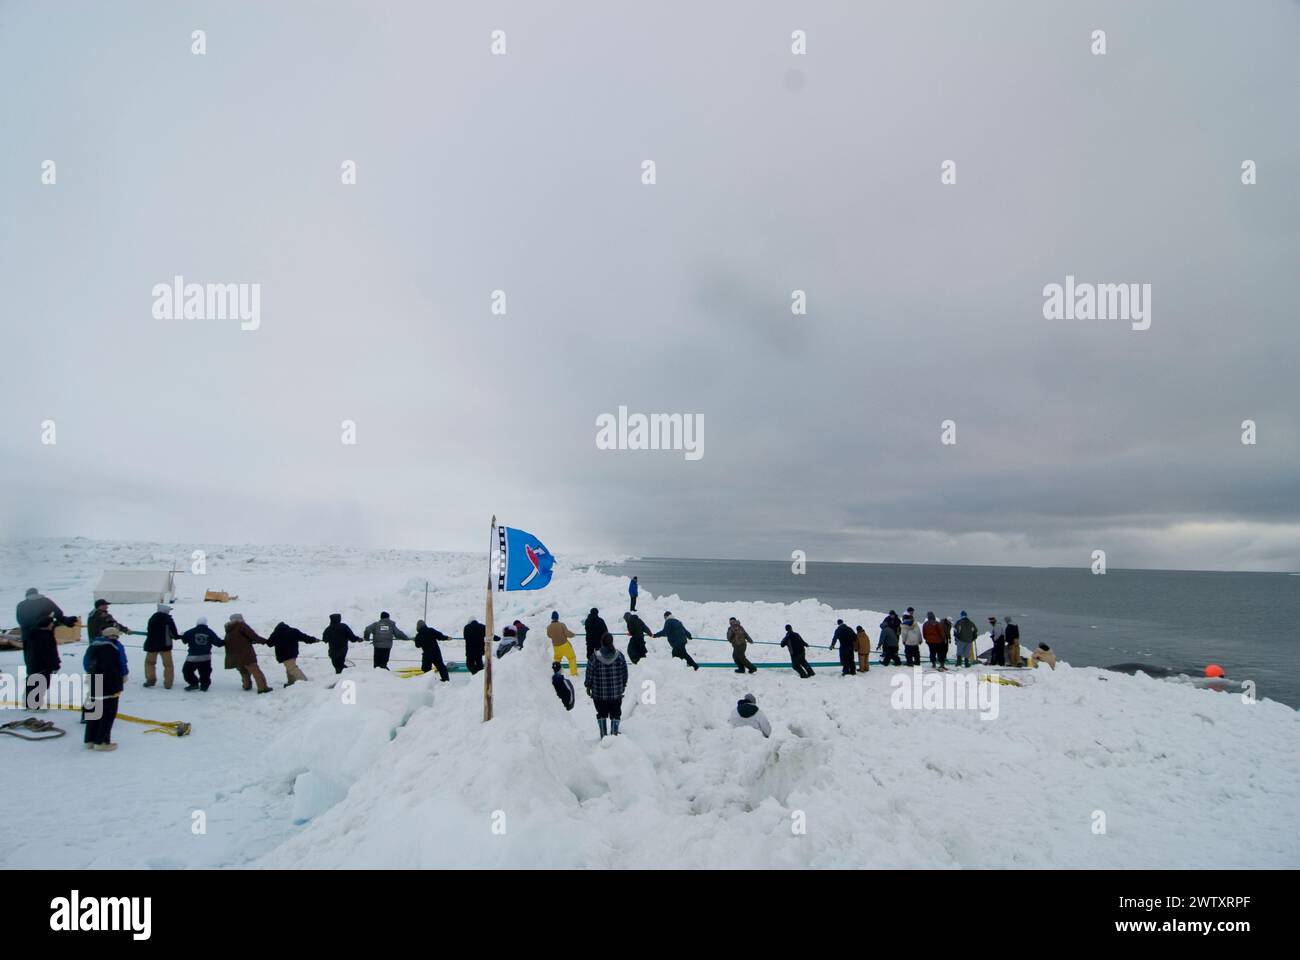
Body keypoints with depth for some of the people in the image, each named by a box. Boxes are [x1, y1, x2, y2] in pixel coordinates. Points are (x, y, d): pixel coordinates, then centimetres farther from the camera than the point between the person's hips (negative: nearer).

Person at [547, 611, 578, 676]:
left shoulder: (549, 627, -12)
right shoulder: (562, 624, -21)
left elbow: (549, 635, 5)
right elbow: (567, 634, -20)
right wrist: (573, 634, 0)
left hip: (556, 646, 3)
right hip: (565, 645, -3)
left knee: (557, 659, 29)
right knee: (572, 658, 12)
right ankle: (573, 673, 11)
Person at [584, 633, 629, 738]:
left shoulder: (594, 658, -15)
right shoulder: (619, 656, -9)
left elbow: (589, 674, -6)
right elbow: (625, 674, 0)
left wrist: (588, 686, 9)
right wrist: (623, 685, 15)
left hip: (599, 693, 0)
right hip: (616, 693, 0)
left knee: (601, 714, 17)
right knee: (615, 713, 16)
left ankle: (603, 735, 21)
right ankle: (614, 733, 16)